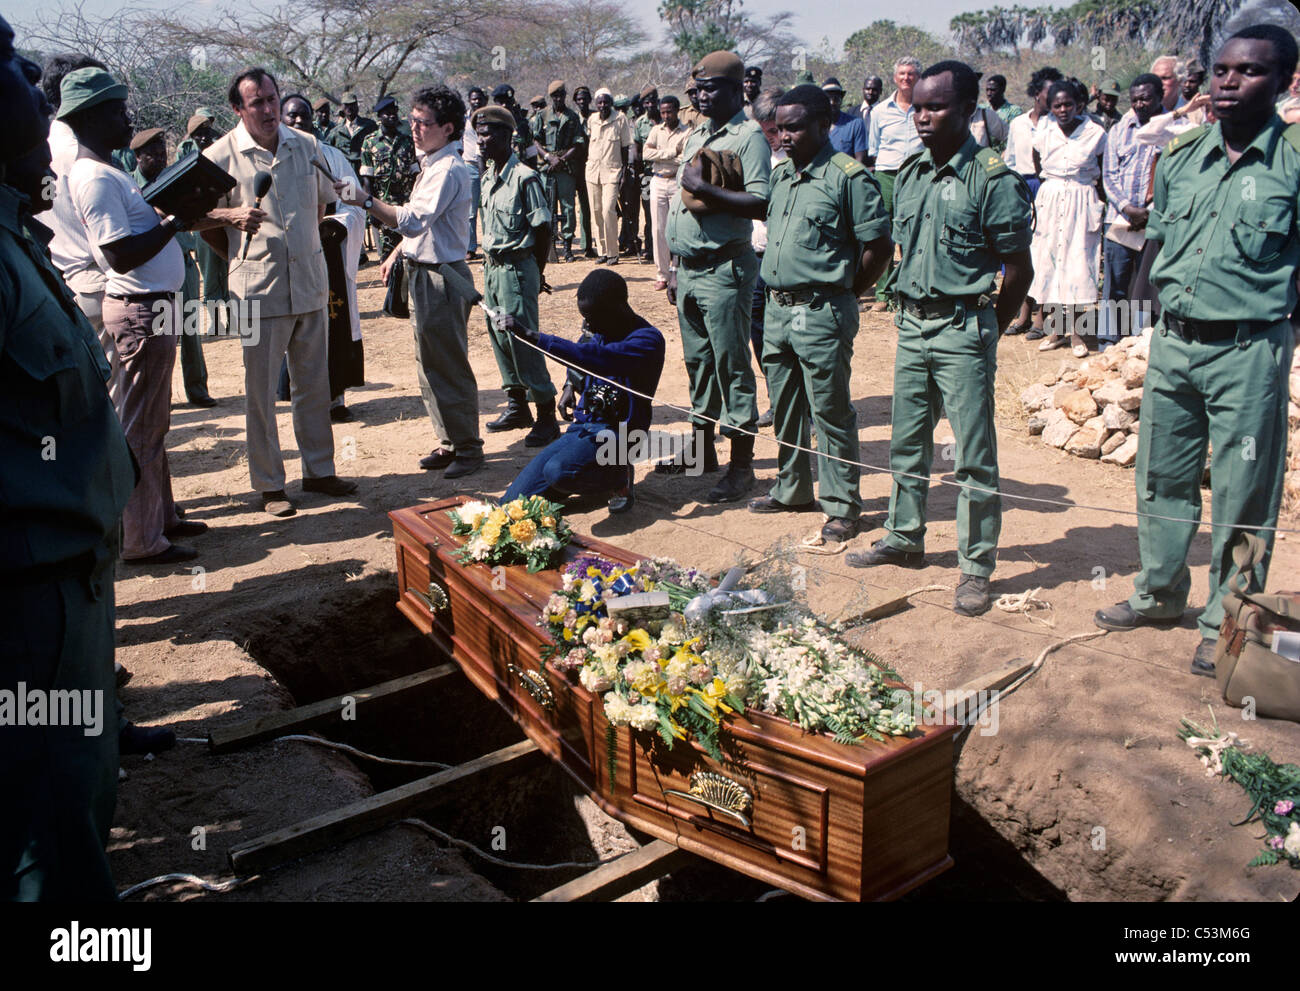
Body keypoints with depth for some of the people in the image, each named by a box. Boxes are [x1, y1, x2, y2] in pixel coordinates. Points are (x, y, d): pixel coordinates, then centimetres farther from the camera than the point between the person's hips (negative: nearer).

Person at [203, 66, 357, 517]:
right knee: (261, 391, 2)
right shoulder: (220, 156, -6)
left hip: (309, 284, 4)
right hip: (259, 291, -4)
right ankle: (269, 484, 13)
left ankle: (319, 470, 26)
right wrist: (233, 216, -14)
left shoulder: (306, 145, 6)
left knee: (315, 383, 12)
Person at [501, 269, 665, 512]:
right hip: (582, 426, 7)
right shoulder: (596, 333, 9)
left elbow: (597, 357, -31)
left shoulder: (648, 340, -15)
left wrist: (534, 337, -35)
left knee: (558, 471, -34)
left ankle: (619, 477, -7)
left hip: (616, 431, -6)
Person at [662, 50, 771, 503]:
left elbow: (762, 204, -21)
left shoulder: (748, 136, -8)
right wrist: (677, 270, 18)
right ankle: (702, 448, 27)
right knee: (697, 361, 15)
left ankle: (742, 462, 3)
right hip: (689, 267, 8)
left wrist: (705, 189, -21)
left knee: (731, 365, -4)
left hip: (724, 269, -8)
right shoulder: (695, 137, 17)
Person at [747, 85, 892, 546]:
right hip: (777, 308, 8)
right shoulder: (780, 174, 11)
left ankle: (842, 507, 10)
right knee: (784, 407, 17)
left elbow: (879, 246, -10)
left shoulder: (848, 176, -11)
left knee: (830, 412, -1)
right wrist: (777, 290, 13)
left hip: (821, 314, -7)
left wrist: (843, 295, -4)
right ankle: (792, 489, 32)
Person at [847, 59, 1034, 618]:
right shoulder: (911, 175, 9)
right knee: (907, 443, 16)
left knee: (974, 455, 0)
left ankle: (977, 567, 9)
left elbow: (1019, 270, -8)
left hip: (963, 328, -7)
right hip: (912, 324, 7)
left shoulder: (993, 180, -11)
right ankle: (904, 539, 31)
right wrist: (911, 310, 12)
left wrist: (982, 330, -1)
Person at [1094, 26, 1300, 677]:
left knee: (1242, 494, 2)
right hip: (1173, 340, 6)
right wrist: (1177, 288, 14)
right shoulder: (1181, 158, 7)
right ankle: (1159, 593, 34)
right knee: (1162, 476, 16)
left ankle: (1225, 624, 17)